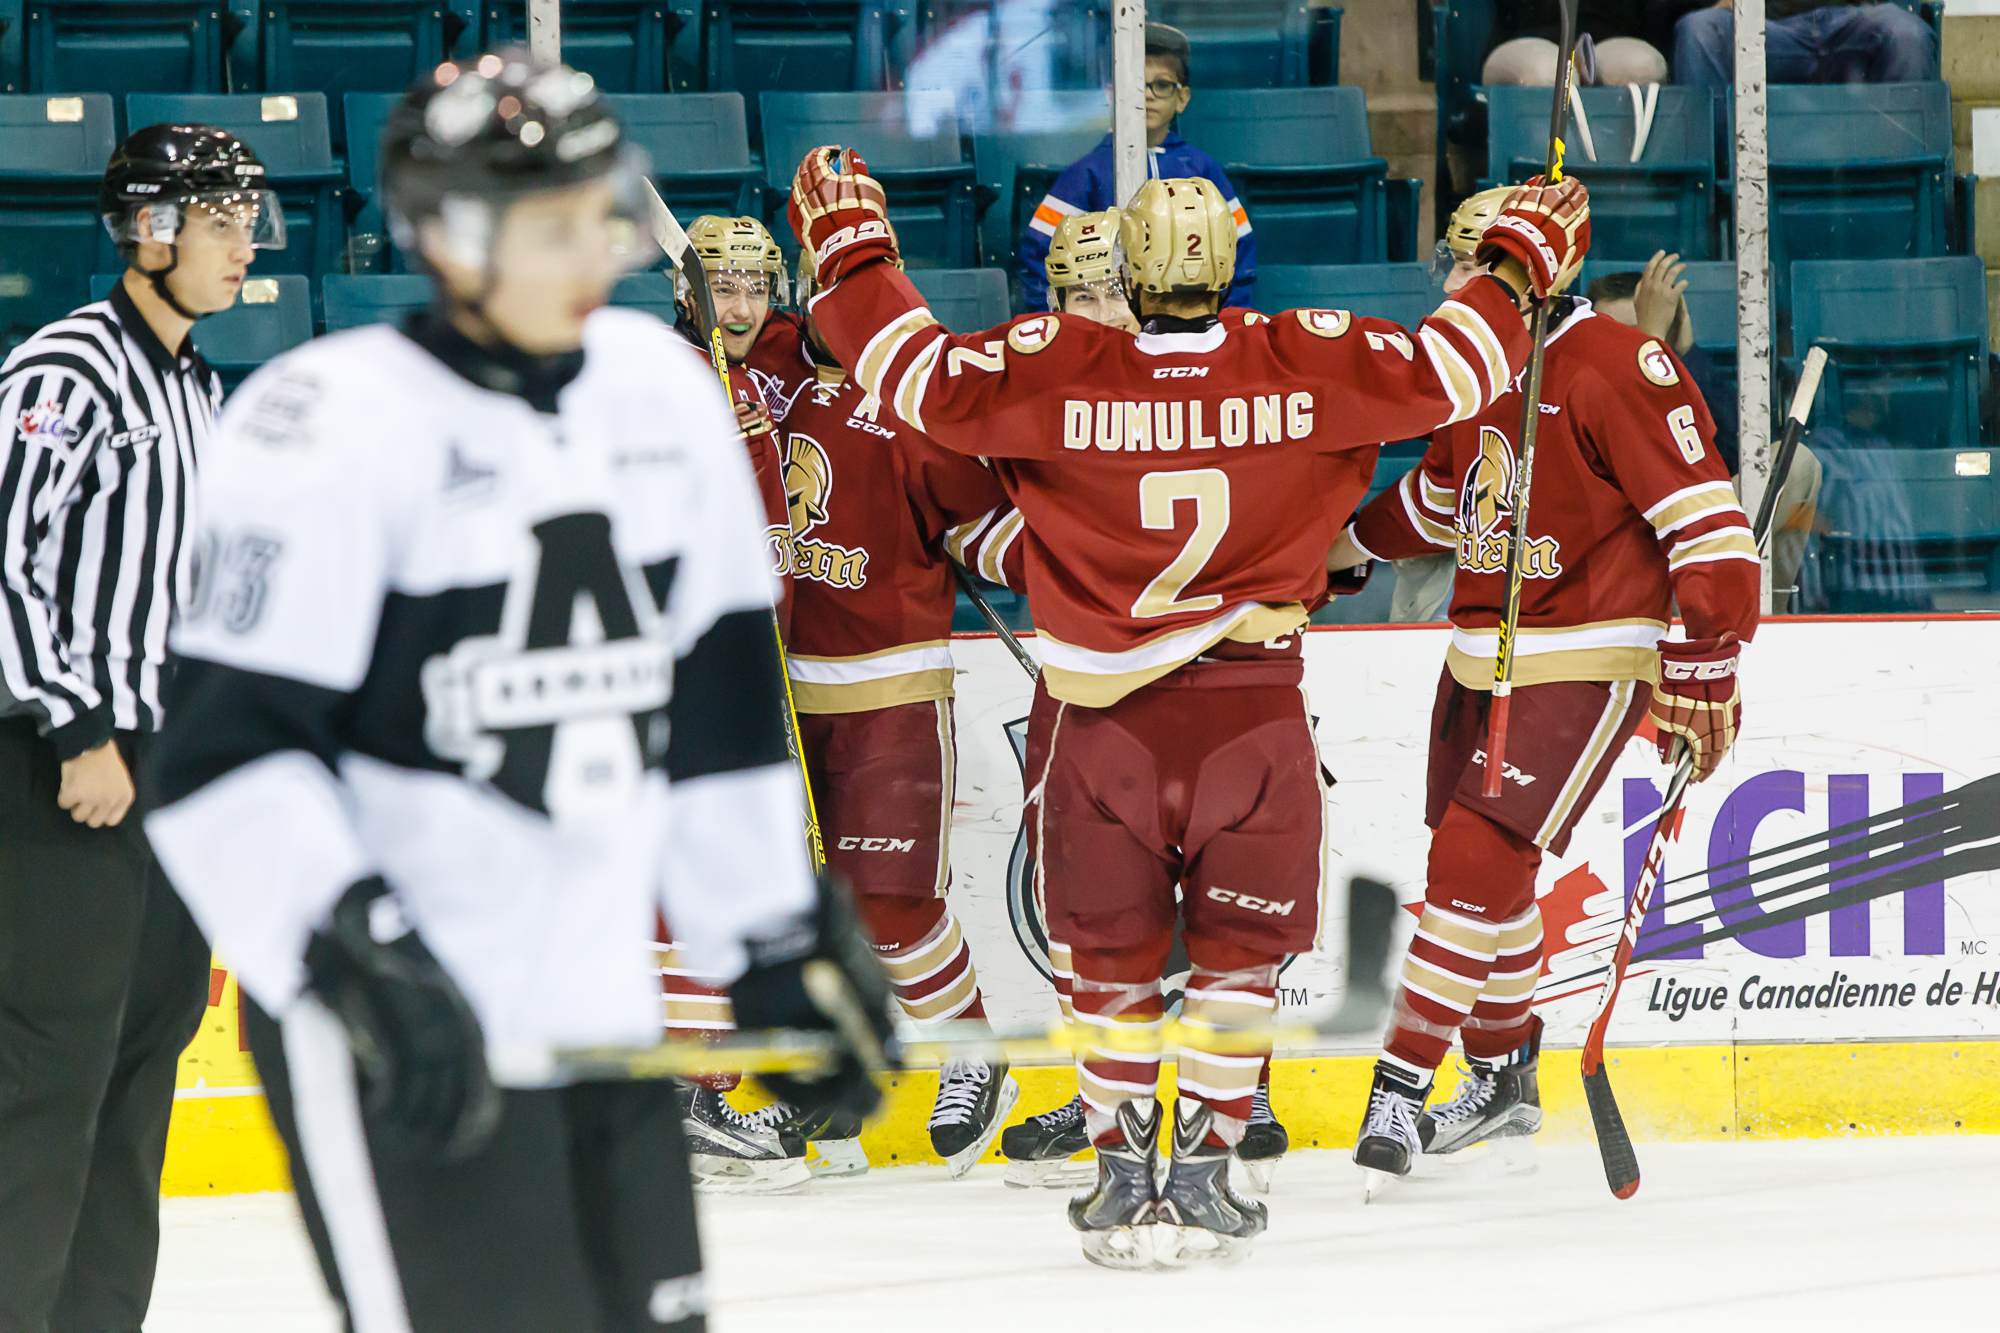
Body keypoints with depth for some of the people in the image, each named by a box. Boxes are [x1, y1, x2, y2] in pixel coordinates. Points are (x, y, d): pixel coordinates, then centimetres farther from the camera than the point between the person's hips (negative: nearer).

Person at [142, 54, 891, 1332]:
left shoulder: (662, 390, 8)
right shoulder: (336, 427, -14)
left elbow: (719, 699, 17)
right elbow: (226, 756, -16)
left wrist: (783, 942, 16)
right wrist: (355, 961, -26)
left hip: (601, 1012, 7)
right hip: (391, 1035, -7)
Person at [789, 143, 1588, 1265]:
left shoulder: (1050, 368, -10)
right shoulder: (1309, 361, -8)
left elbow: (929, 376, -4)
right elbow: (1444, 372, -2)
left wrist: (851, 247, 10)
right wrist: (1525, 257, 14)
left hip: (1106, 711, 0)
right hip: (1254, 706, 0)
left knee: (1113, 952, 14)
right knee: (1240, 947, 13)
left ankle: (1122, 1173, 16)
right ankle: (1205, 1175, 10)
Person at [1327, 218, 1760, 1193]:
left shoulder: (1617, 368, -19)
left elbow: (1704, 516, -22)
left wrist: (1703, 670, -23)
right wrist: (1340, 544, 28)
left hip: (1585, 669, -8)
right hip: (1482, 662, 8)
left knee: (1476, 858, -15)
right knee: (1480, 872, 13)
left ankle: (1399, 1089, -12)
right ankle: (1504, 1079, 29)